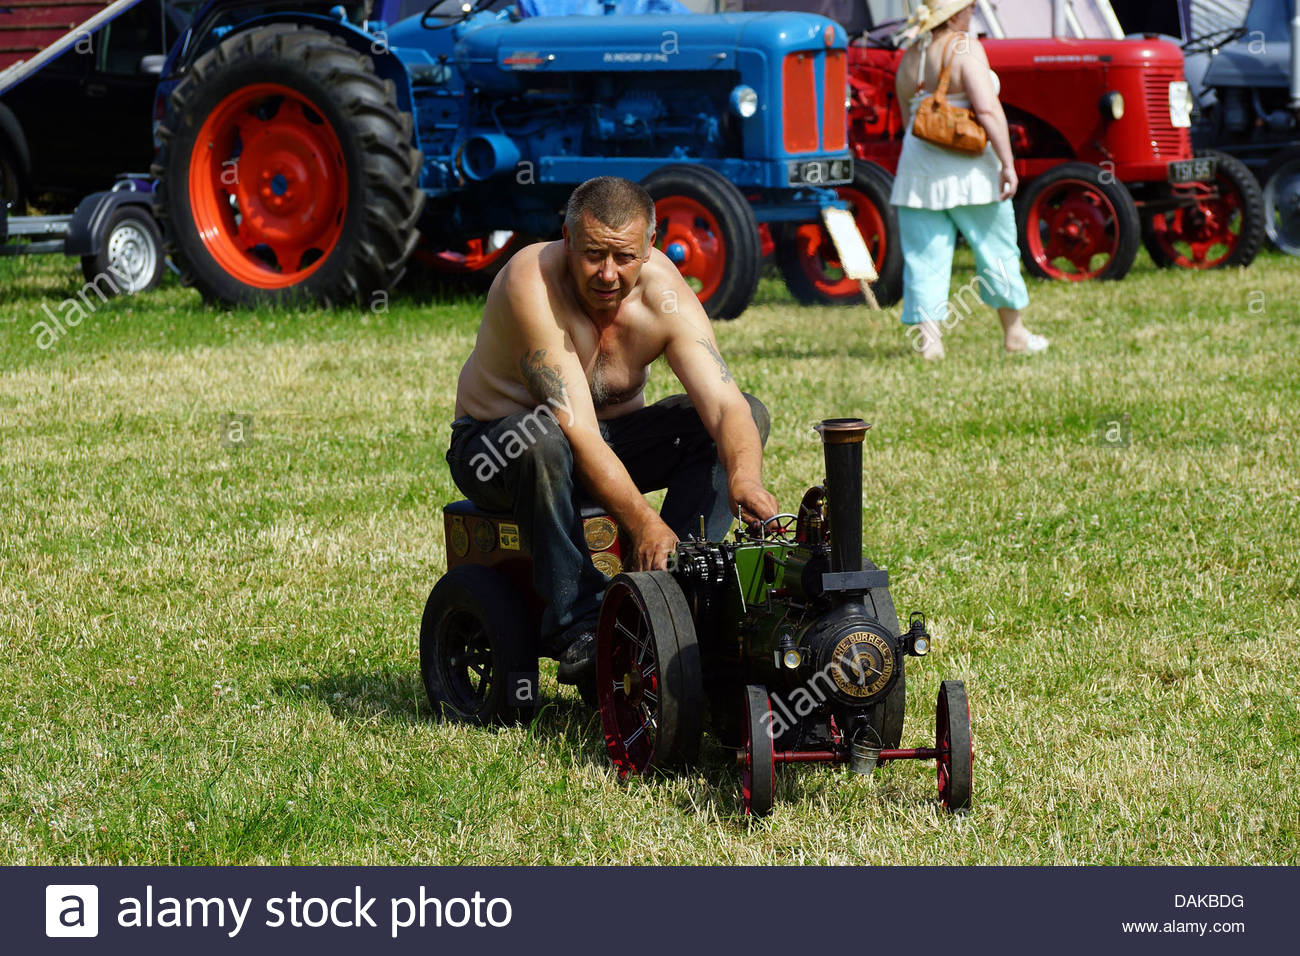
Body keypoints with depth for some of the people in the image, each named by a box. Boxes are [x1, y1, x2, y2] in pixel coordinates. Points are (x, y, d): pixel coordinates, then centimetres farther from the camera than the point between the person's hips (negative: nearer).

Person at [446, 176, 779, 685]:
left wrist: (744, 477, -48)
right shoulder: (533, 285, -30)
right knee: (543, 439, -41)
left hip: (612, 437, 5)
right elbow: (575, 430, -35)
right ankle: (577, 627, -31)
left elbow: (724, 403, -26)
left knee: (748, 414, -14)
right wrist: (643, 523, -42)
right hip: (496, 447, -5)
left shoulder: (663, 291, -17)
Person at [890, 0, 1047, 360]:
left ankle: (928, 339, -6)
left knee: (924, 256, 4)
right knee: (996, 248, 12)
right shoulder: (964, 47, -11)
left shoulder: (910, 57, 8)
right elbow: (988, 110, -19)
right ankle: (1014, 333, 23)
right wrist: (1007, 162, -18)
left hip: (919, 167, 5)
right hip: (968, 168, -5)